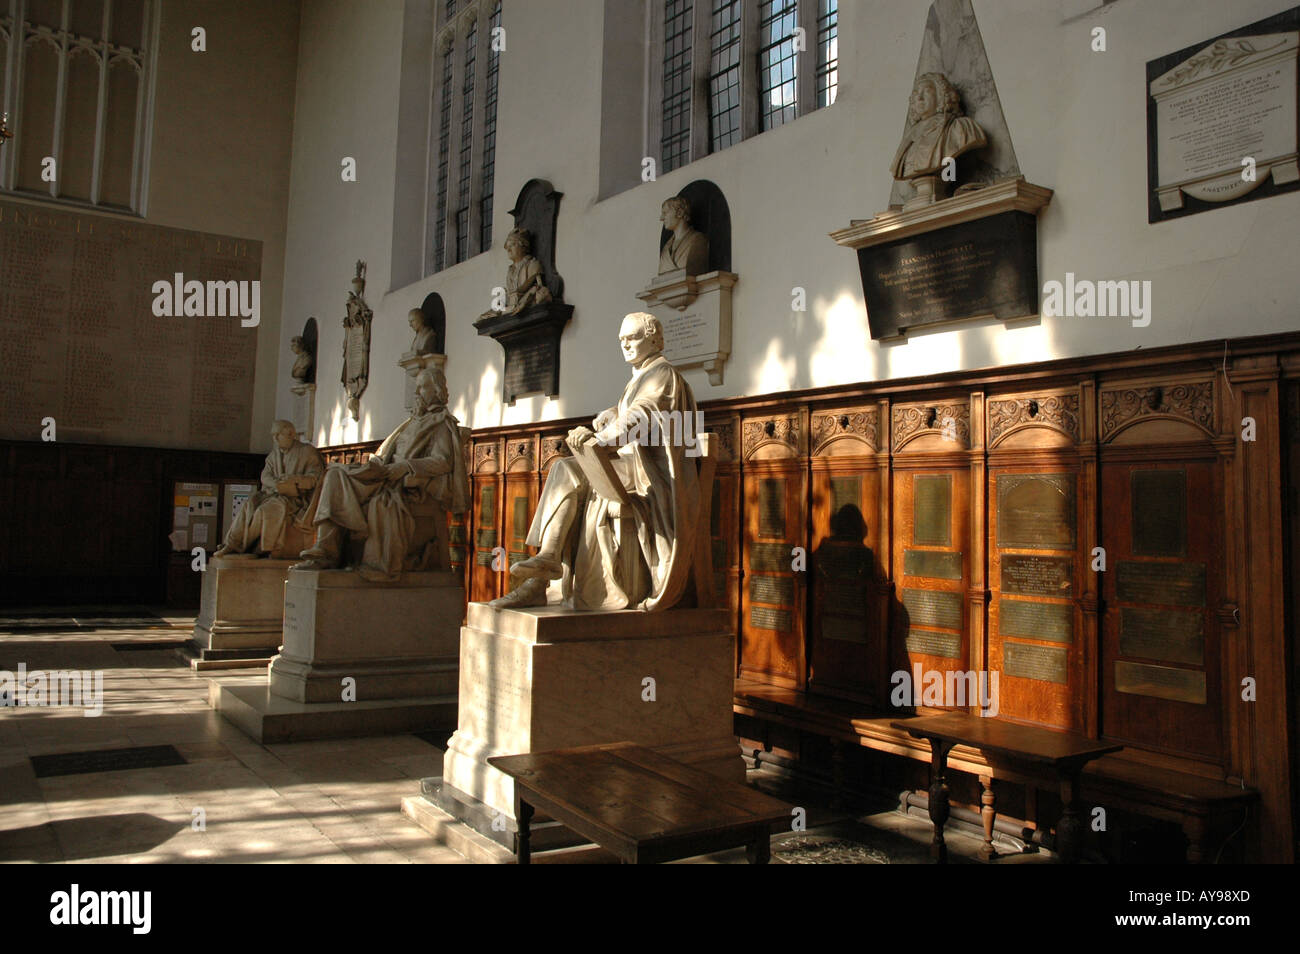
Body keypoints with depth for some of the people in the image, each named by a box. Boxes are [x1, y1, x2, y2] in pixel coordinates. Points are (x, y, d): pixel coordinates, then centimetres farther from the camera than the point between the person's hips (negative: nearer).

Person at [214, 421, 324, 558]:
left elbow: (314, 476, -7)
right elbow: (265, 476, 7)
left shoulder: (307, 451, 0)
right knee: (249, 504, -24)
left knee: (266, 509, -30)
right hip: (273, 492, 6)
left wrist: (296, 480, -25)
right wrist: (276, 484, -16)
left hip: (295, 496, -6)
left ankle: (235, 545, -20)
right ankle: (231, 544, -27)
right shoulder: (274, 453, 18)